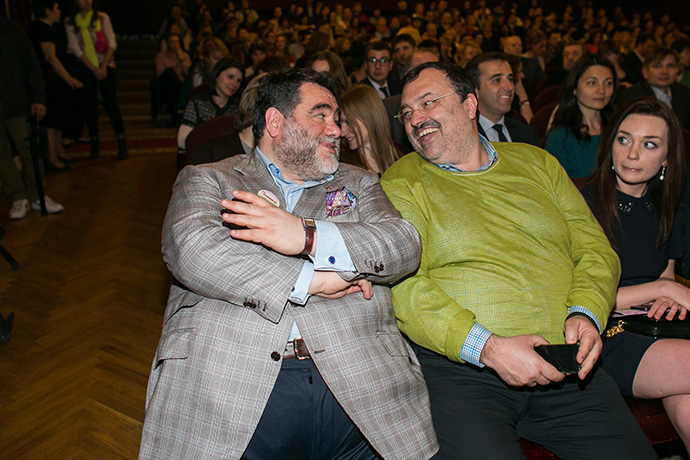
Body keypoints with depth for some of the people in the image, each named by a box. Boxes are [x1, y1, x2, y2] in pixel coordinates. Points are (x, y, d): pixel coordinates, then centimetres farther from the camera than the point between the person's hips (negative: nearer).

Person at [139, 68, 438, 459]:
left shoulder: (358, 183, 20)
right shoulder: (206, 180, 13)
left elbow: (405, 244, 3)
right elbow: (192, 250, -7)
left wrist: (307, 236, -10)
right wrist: (311, 279, -8)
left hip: (356, 384, 3)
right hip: (232, 390, -2)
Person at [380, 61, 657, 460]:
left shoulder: (535, 162, 15)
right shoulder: (401, 184, 2)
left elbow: (594, 247, 12)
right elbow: (402, 287, -10)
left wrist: (586, 313, -8)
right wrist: (487, 347, -19)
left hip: (564, 364, 4)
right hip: (460, 370, -3)